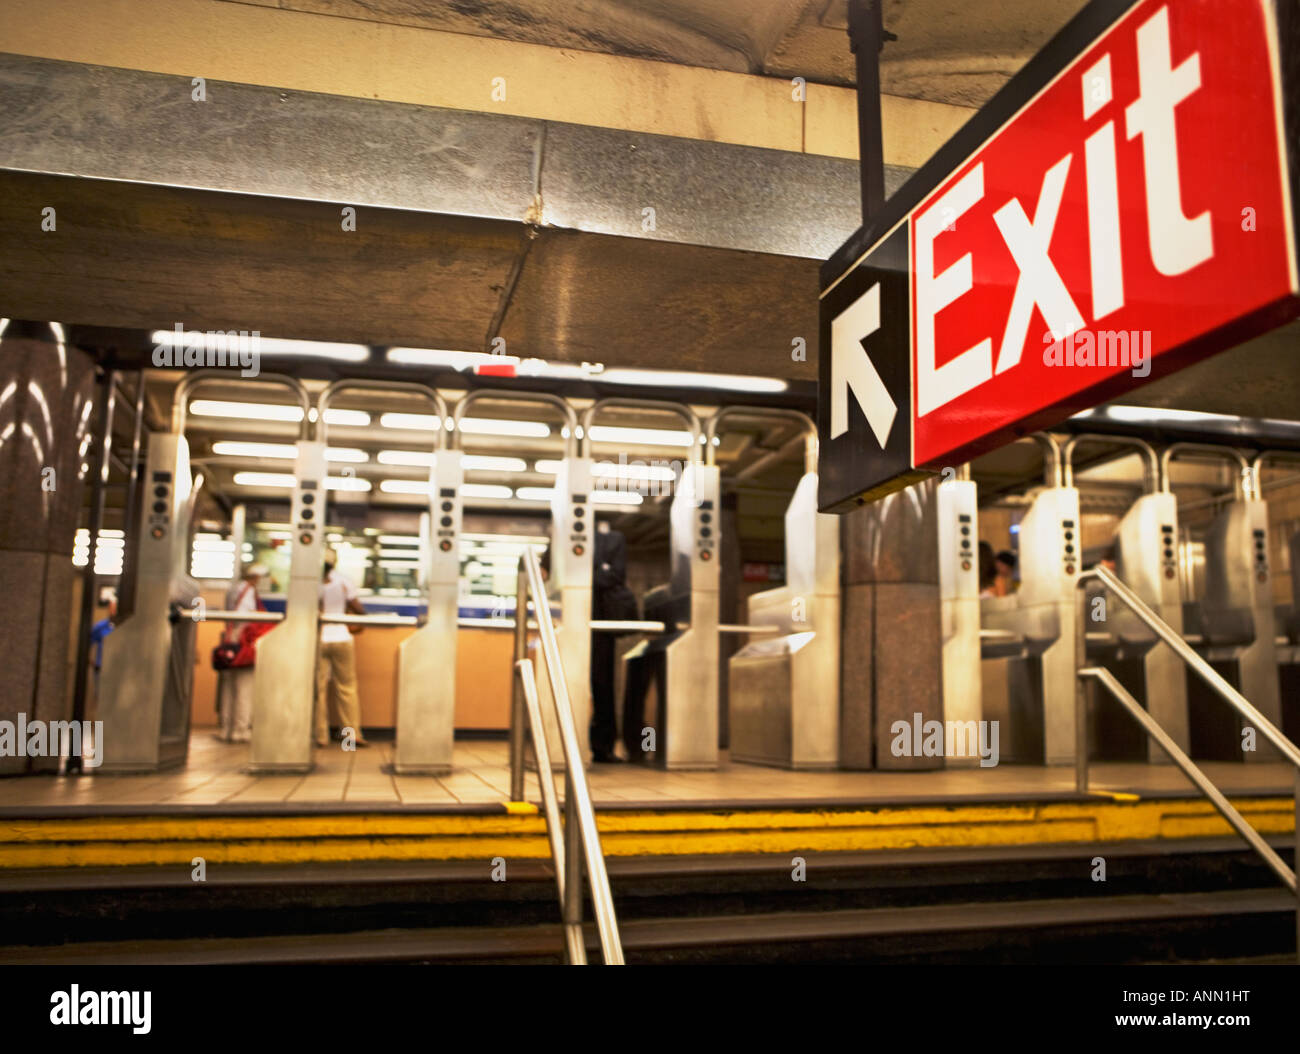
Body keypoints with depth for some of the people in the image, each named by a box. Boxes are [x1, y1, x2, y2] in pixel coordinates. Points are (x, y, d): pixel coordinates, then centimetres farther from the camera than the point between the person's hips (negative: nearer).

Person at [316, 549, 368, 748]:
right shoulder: (343, 580, -2)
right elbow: (357, 609, 1)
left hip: (317, 640, 0)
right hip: (341, 638, 0)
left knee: (319, 688, 4)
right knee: (348, 687, 7)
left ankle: (321, 736, 4)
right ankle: (354, 733, 6)